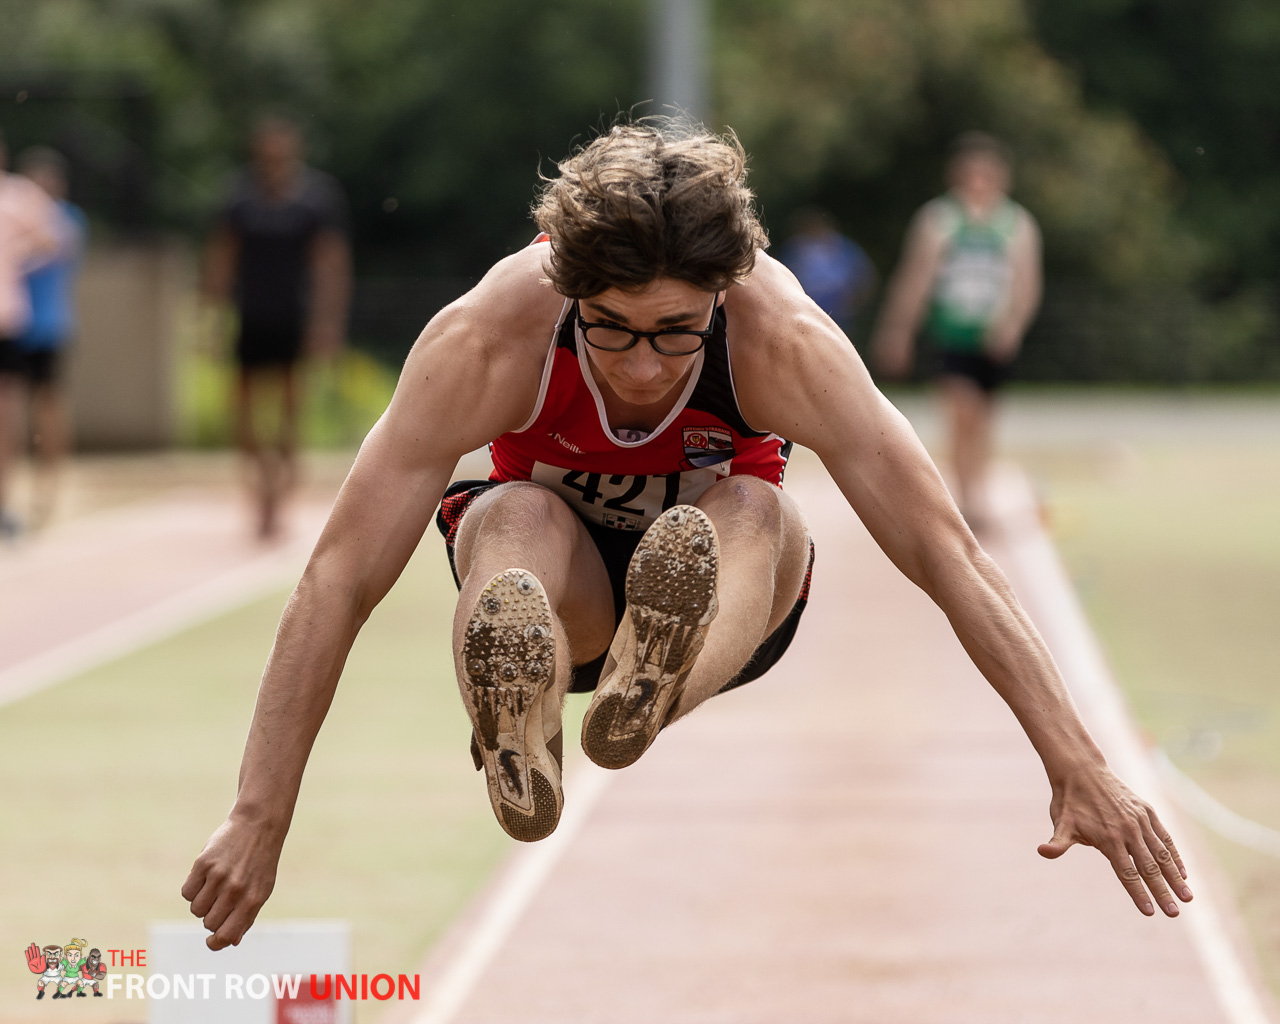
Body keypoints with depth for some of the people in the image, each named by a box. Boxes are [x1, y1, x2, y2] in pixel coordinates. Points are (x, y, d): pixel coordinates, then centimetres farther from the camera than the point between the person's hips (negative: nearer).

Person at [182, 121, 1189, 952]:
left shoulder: (785, 342, -30)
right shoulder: (486, 340, -31)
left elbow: (948, 558, -28)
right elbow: (340, 578, -30)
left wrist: (1081, 772, -33)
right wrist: (259, 822, -35)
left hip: (727, 586, 1)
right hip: (562, 589, 0)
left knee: (752, 511, -34)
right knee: (513, 518, -35)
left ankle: (649, 694, -64)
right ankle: (519, 753, -64)